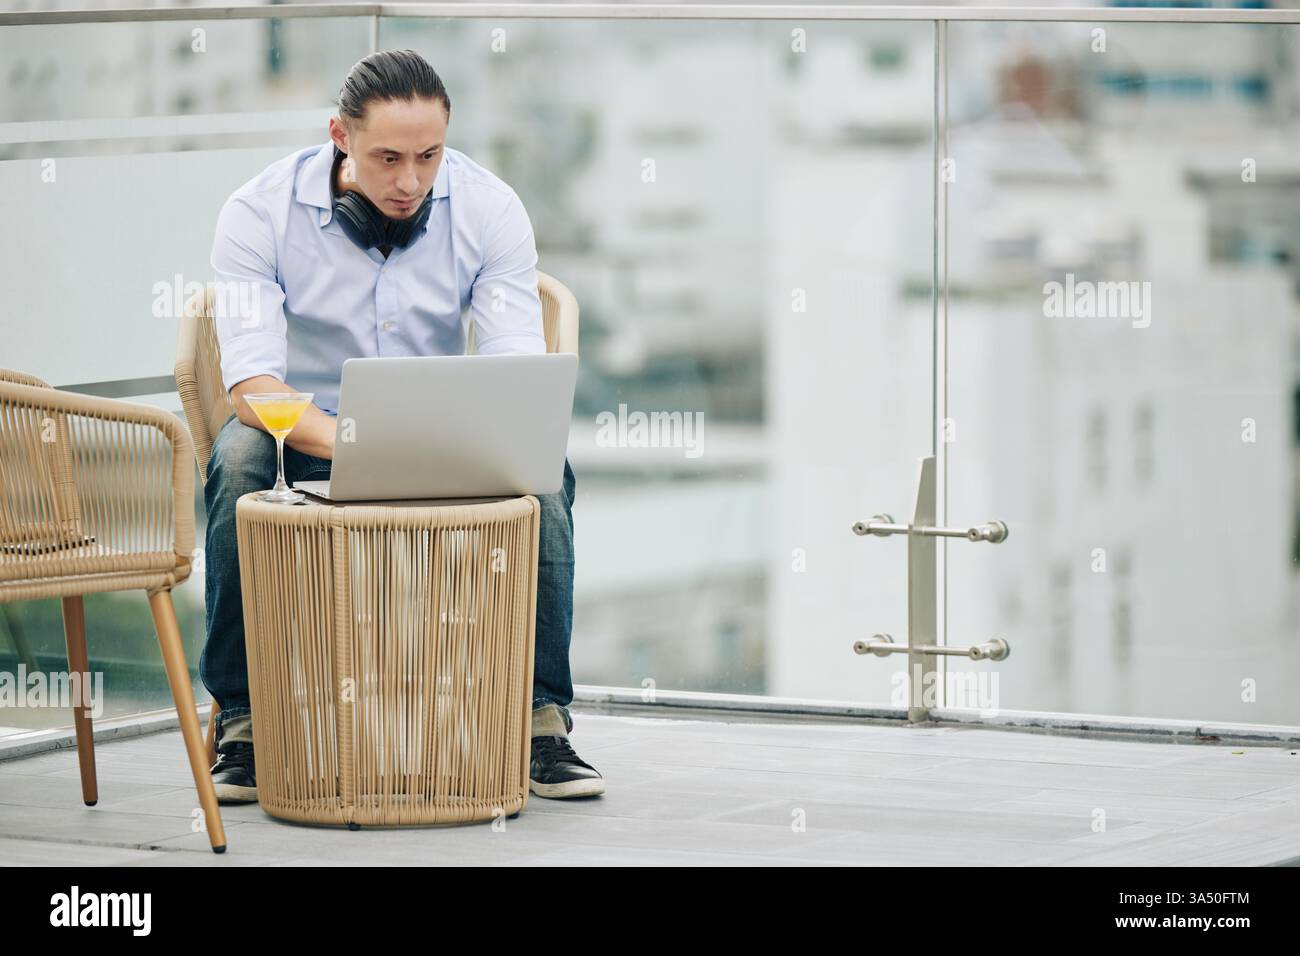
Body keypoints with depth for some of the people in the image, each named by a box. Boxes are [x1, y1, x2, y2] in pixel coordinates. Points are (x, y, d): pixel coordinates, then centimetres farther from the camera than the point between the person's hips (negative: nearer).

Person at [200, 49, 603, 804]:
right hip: (309, 431, -1)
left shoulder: (489, 209, -13)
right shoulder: (260, 212, -18)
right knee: (239, 460, -35)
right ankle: (243, 722, -26)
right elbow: (251, 383, -27)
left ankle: (542, 719, -22)